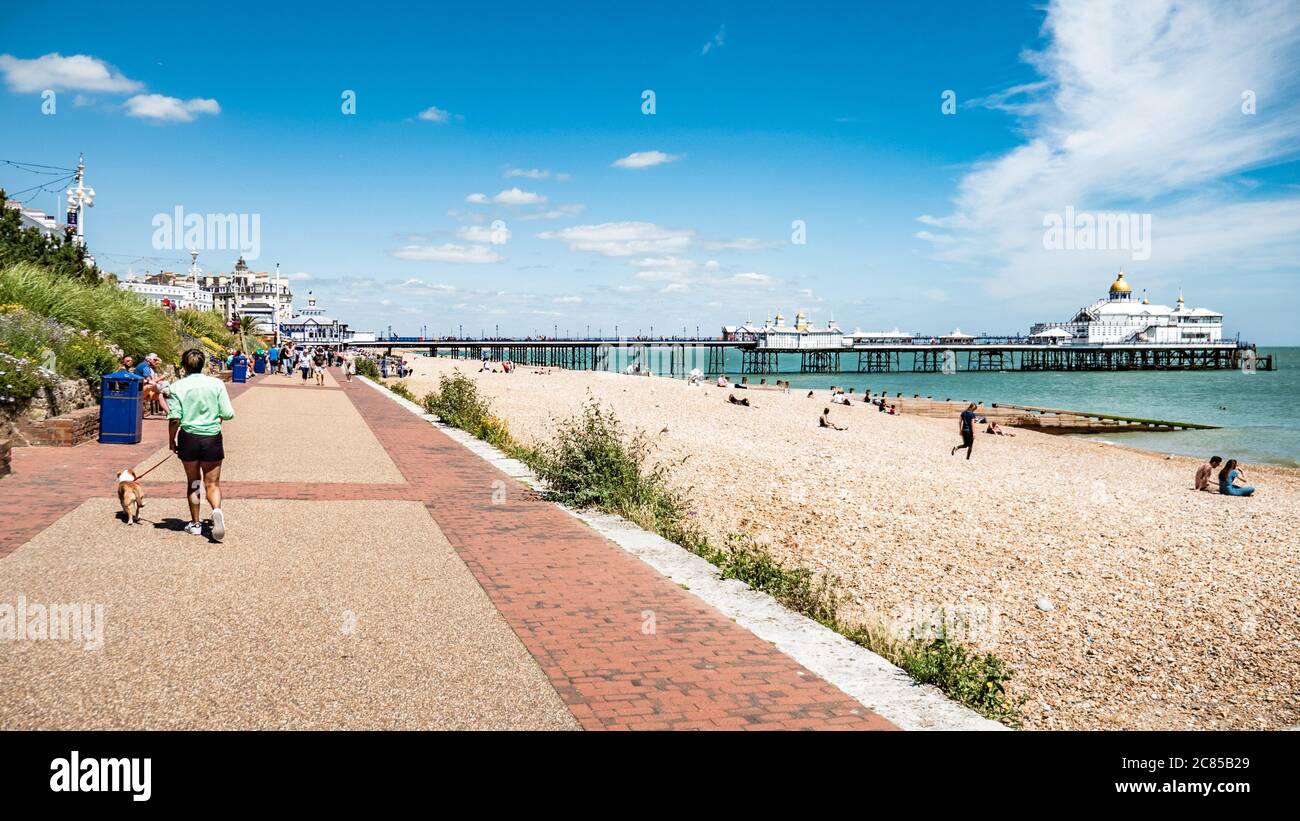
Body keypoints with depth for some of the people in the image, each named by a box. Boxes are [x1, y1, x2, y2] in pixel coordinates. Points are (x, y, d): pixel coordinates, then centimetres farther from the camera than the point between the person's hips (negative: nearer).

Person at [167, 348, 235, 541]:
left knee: (193, 482, 16)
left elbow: (174, 418, -9)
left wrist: (171, 439, 6)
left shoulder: (178, 386, -5)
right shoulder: (216, 384, -4)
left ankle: (195, 523, 23)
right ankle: (217, 510, -22)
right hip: (212, 438, 0)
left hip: (189, 438, 0)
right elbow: (228, 414, -5)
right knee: (212, 483, 6)